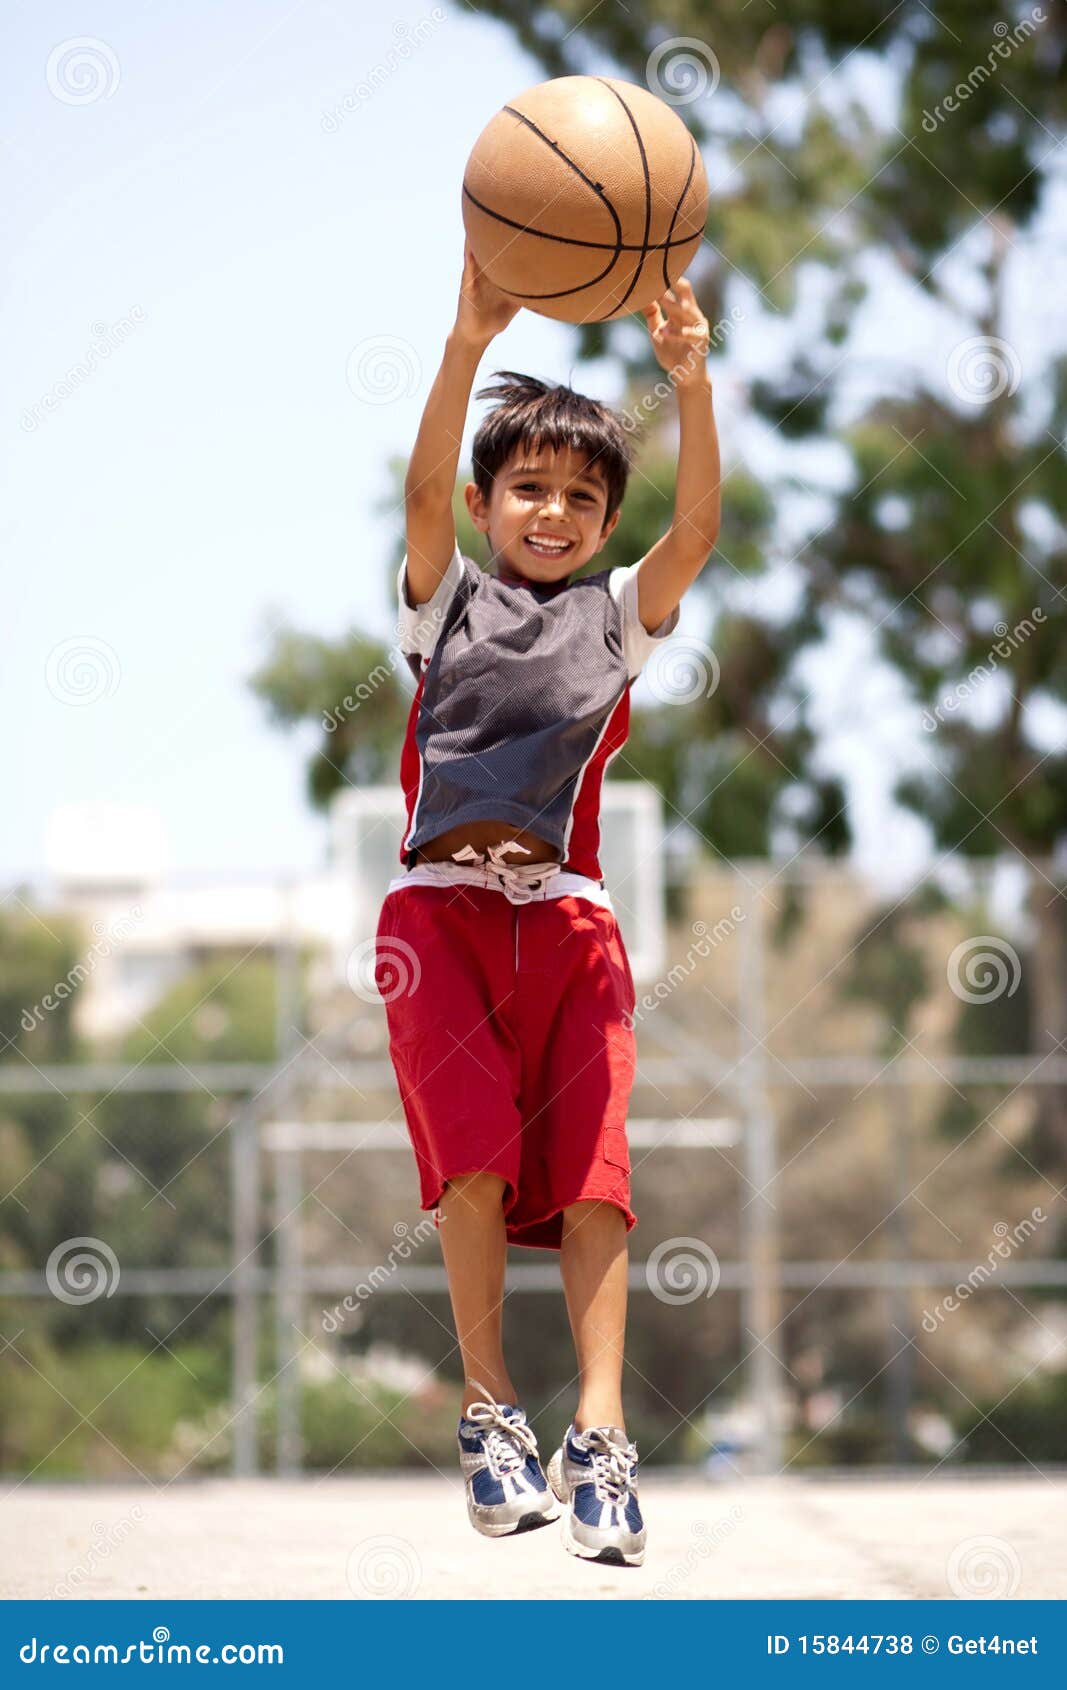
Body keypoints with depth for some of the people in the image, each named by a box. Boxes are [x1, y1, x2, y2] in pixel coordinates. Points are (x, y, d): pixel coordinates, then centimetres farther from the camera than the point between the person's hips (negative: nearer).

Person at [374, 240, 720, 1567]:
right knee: (476, 1136, -19)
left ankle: (599, 1431, -15)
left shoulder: (618, 614, 16)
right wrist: (469, 343, -22)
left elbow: (698, 528, -2)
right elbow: (424, 490, -7)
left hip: (567, 915, 2)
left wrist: (691, 385, -17)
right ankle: (487, 1399, -8)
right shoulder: (445, 598, 12)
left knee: (590, 1162, -10)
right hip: (441, 904, -2)